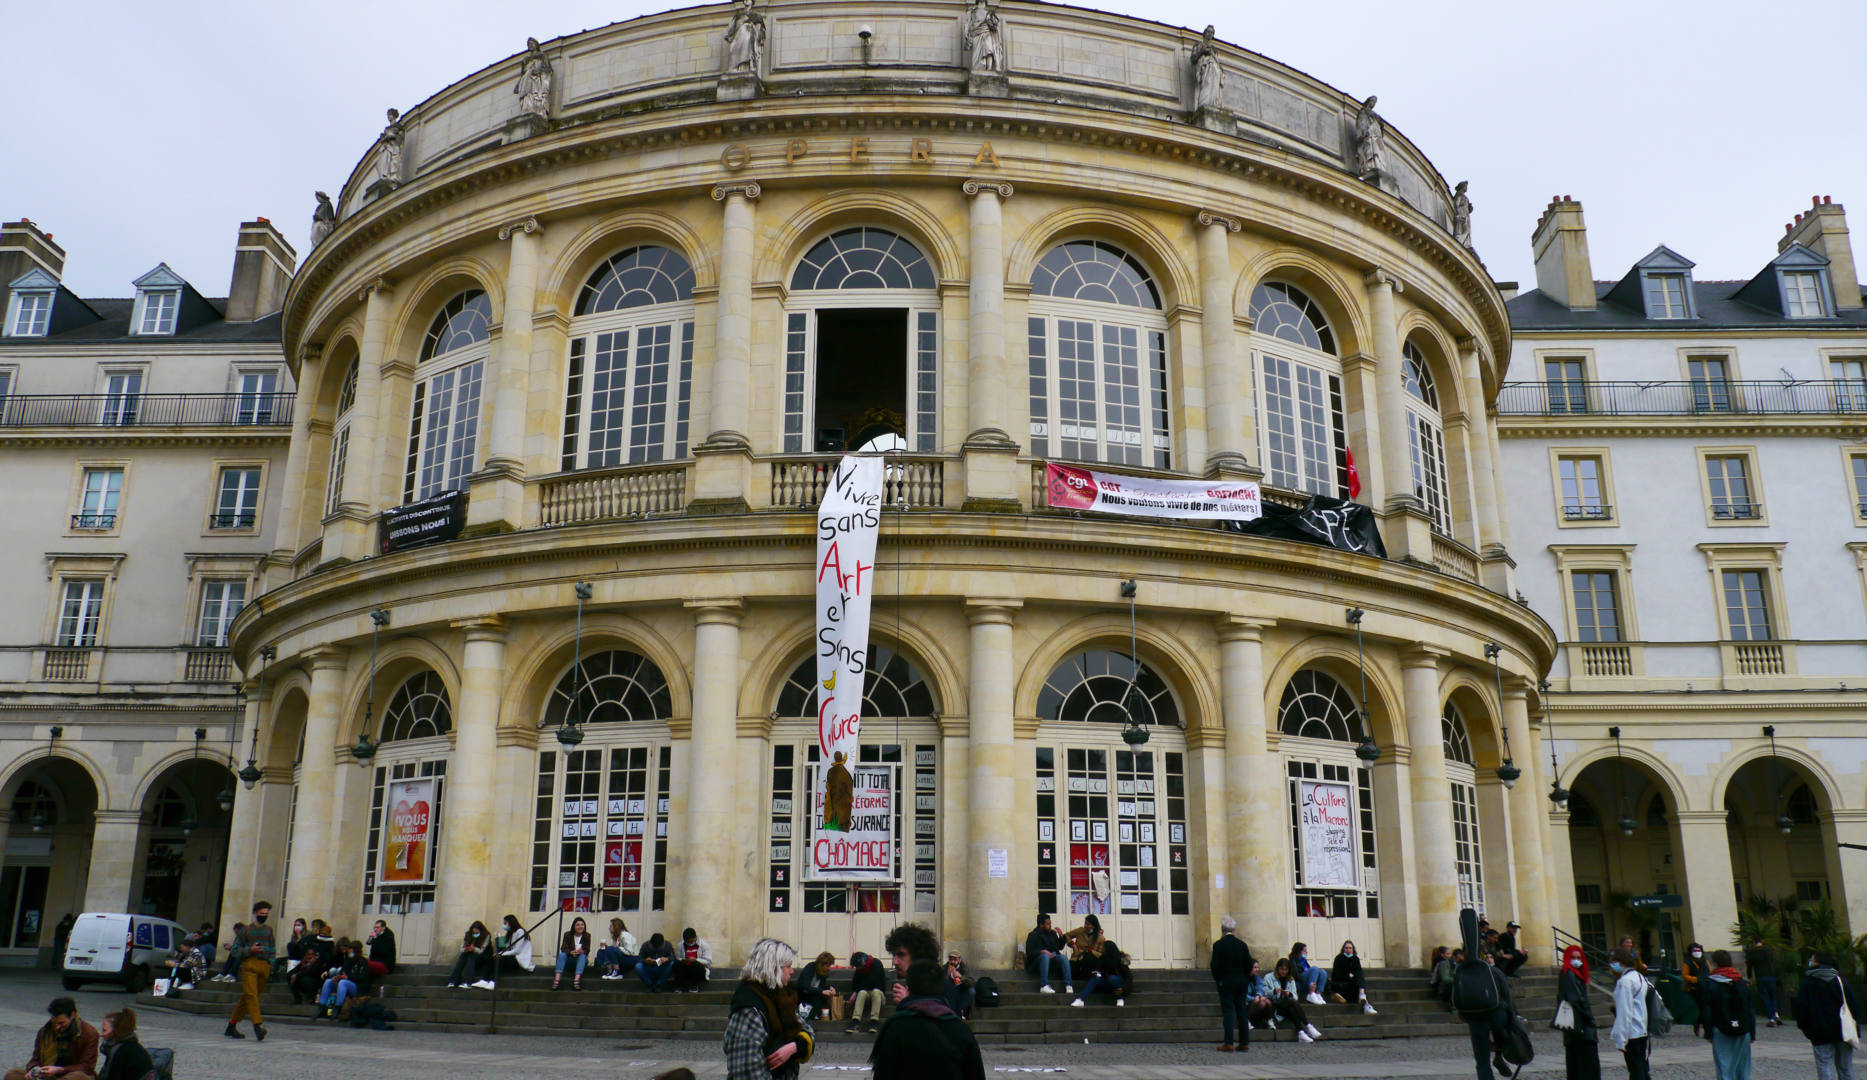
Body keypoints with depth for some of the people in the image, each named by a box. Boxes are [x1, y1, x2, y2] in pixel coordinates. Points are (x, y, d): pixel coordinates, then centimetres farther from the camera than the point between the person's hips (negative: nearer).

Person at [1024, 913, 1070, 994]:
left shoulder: (1052, 933, 19)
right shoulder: (1033, 935, 1)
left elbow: (1060, 947, 24)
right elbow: (1029, 953, -10)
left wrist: (1061, 936, 8)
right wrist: (1042, 951, -25)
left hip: (1052, 958, 5)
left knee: (1064, 957, -24)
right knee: (1045, 956, -37)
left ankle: (1068, 986, -31)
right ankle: (1044, 986, -45)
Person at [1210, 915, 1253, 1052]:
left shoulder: (1218, 945, -8)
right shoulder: (1242, 945, 2)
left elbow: (1215, 965, -11)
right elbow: (1249, 965, 1)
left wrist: (1217, 979, 4)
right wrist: (1243, 978, 14)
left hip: (1225, 983, -3)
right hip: (1242, 983, 4)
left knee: (1228, 1011, -3)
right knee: (1242, 1012, 7)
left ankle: (1229, 1043, -7)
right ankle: (1244, 1042, 8)